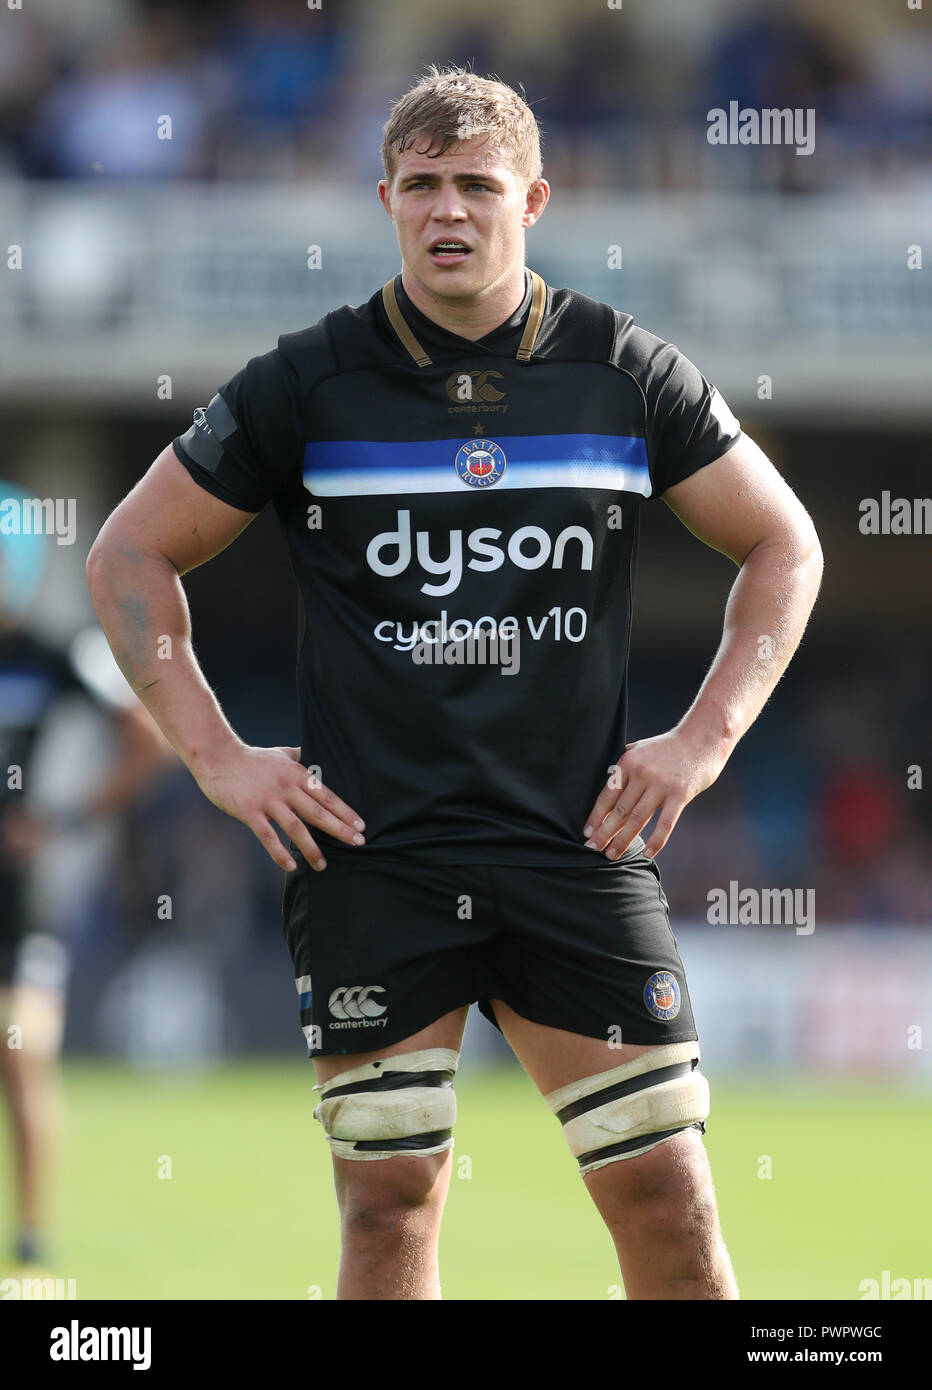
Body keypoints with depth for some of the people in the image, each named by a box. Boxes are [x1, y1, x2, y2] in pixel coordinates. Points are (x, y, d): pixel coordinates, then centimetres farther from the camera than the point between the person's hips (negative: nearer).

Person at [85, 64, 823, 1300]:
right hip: (371, 859, 0)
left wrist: (706, 739, 5)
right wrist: (217, 757, 1)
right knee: (390, 1204, 1)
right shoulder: (307, 386, 1)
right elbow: (131, 558, 9)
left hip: (578, 845, 1)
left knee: (667, 1198, -3)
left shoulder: (626, 374, 4)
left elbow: (783, 545, 15)